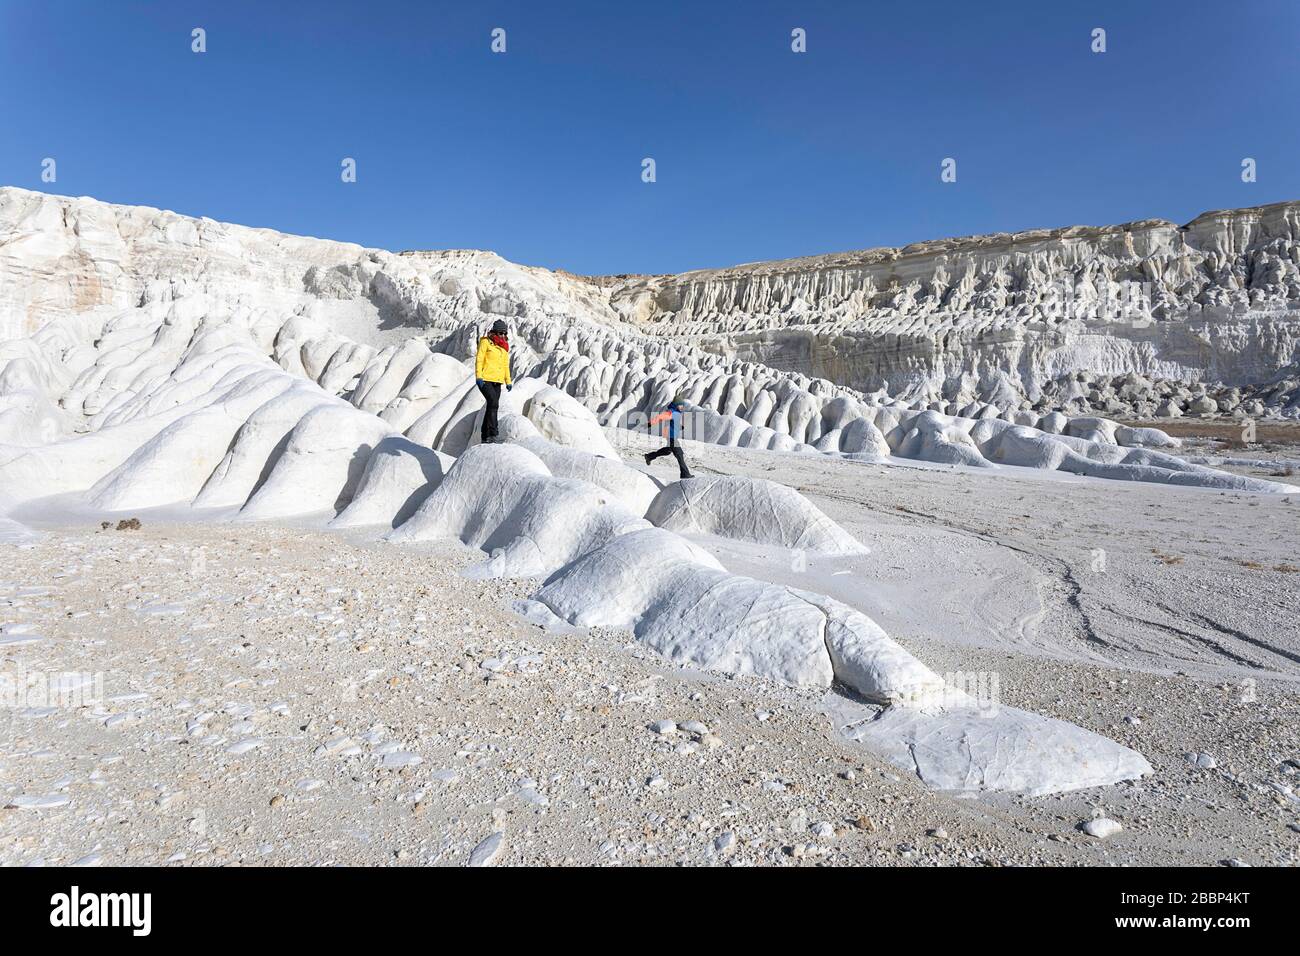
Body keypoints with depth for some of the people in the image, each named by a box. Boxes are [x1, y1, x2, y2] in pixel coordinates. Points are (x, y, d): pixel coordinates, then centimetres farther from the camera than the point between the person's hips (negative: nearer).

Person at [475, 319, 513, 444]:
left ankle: (485, 436, 13)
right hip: (485, 380, -7)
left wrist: (508, 381, 16)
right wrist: (478, 376, -16)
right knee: (493, 403, -21)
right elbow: (479, 360, -7)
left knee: (492, 406, 6)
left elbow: (506, 365, 21)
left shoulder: (504, 346, 15)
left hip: (497, 381, 7)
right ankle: (492, 434, -23)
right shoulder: (486, 342, -3)